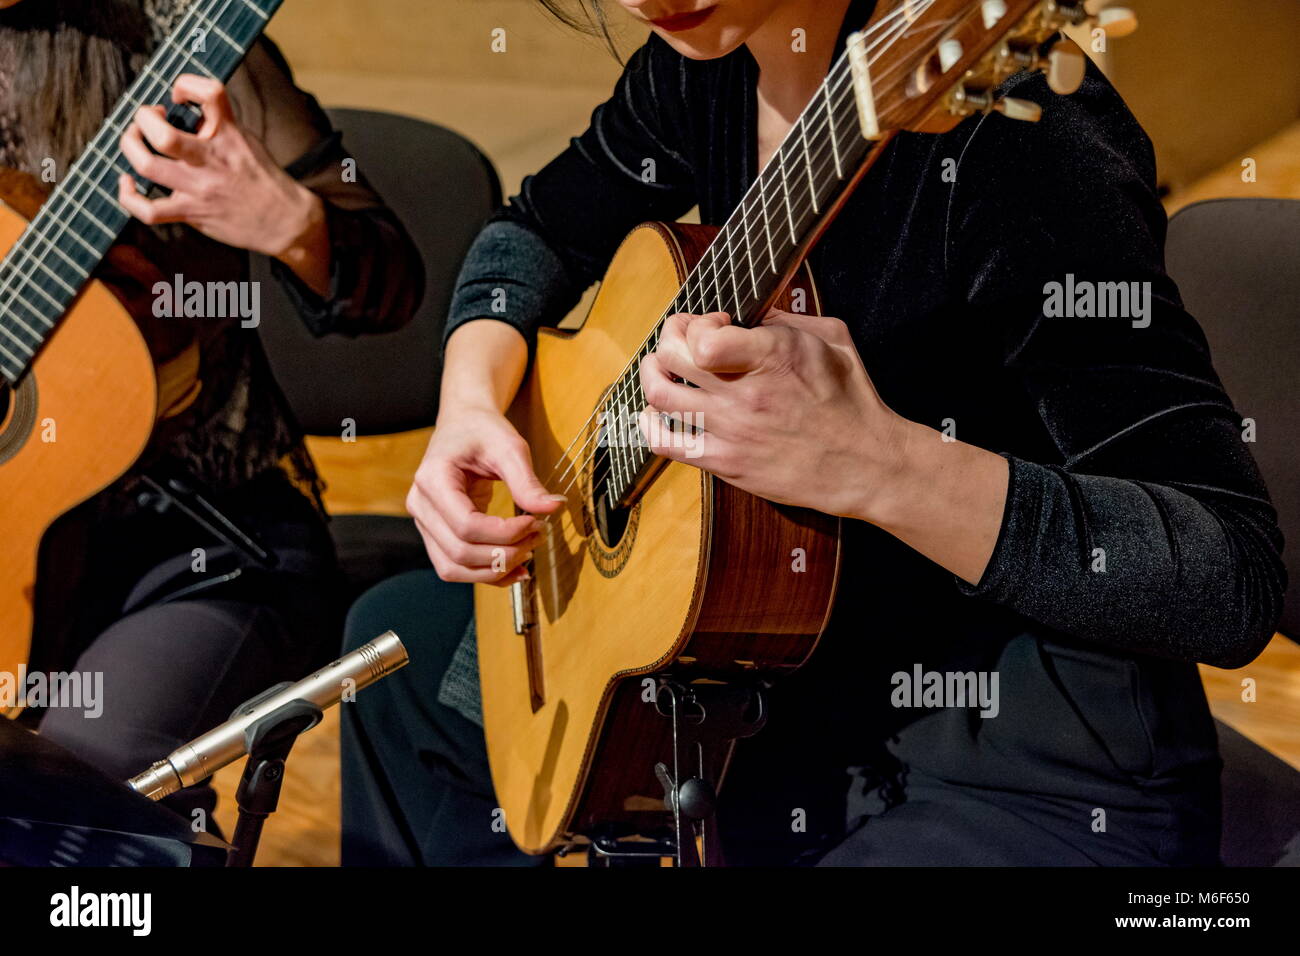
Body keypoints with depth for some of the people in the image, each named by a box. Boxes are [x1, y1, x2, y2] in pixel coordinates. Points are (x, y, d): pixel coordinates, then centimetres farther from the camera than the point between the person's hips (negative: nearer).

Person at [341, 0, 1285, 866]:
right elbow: (541, 230, 15)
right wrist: (469, 404, -5)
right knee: (406, 633, 24)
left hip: (1039, 781, -8)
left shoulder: (1005, 131, -28)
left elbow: (1238, 580, -30)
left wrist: (873, 465, -41)